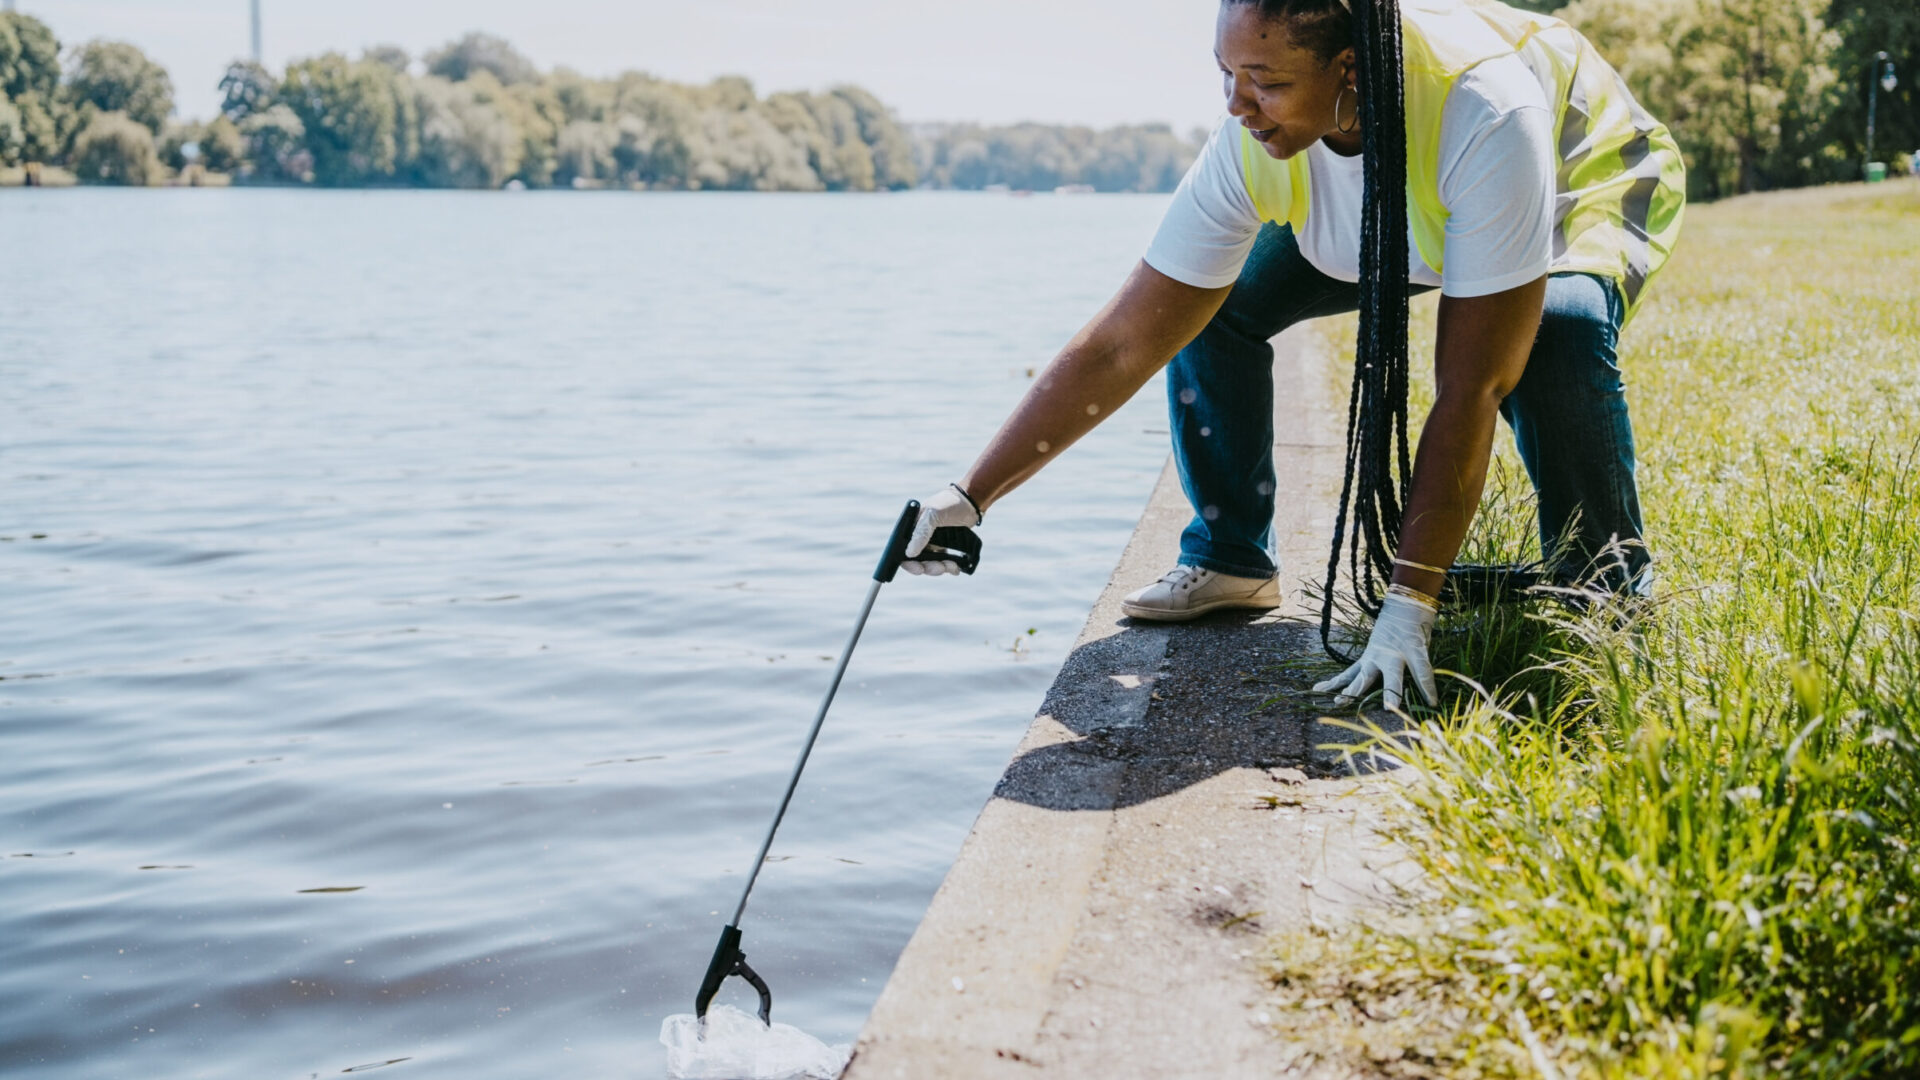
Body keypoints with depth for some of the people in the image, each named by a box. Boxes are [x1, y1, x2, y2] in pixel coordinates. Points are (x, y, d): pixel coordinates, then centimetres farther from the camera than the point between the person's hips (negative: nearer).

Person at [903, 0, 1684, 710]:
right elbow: (1121, 345, -26)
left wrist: (1408, 605, -43)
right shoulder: (1252, 144, -30)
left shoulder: (1484, 117, -45)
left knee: (1553, 331, -37)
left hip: (1590, 181, -4)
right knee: (1208, 299, -13)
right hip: (1389, 215, 4)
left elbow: (1470, 389, -43)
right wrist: (972, 495, -28)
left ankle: (1606, 589, -10)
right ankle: (1230, 560, 7)